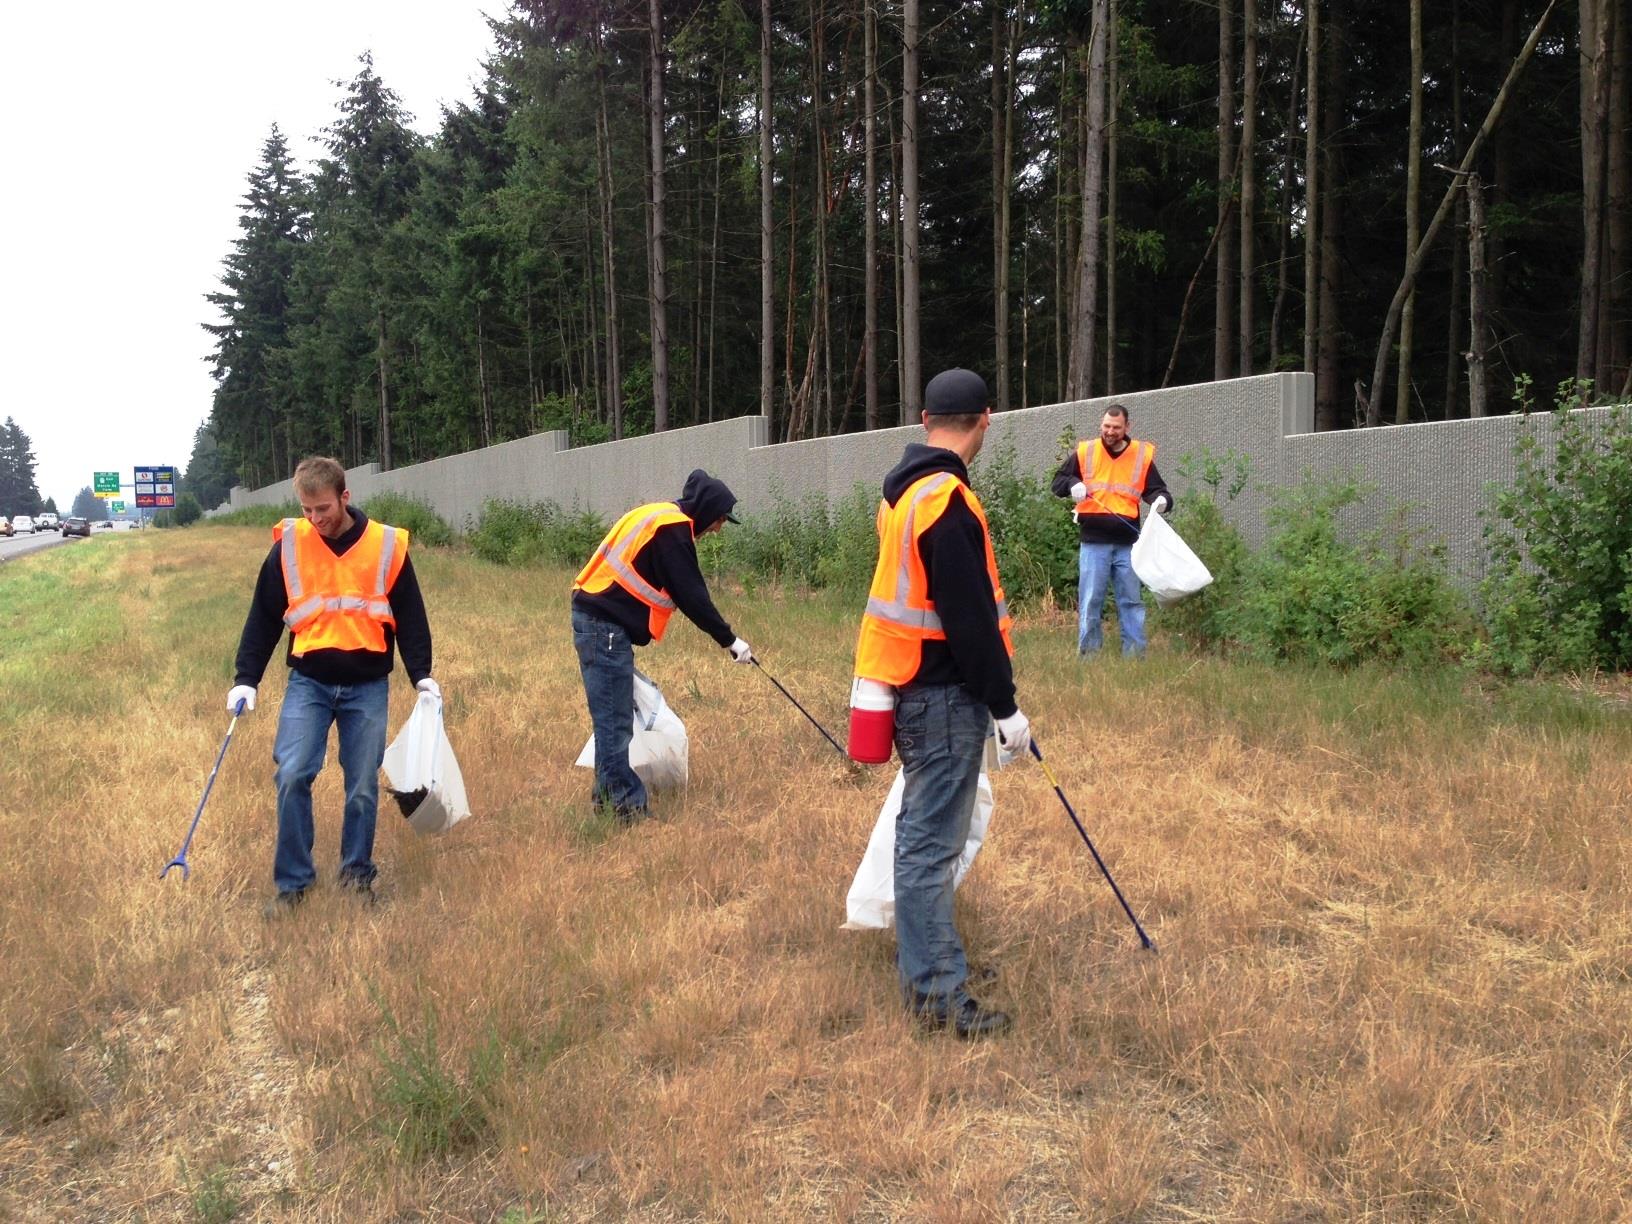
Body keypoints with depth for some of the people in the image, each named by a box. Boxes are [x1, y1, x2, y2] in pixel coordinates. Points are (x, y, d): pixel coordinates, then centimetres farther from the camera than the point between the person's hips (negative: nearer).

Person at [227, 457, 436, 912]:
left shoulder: (387, 545, -2)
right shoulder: (287, 546, -1)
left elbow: (410, 616, 4)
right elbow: (263, 618, 5)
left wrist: (421, 675, -3)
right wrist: (246, 678, 1)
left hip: (367, 687, 0)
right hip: (308, 683, 0)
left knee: (363, 786, 4)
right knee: (292, 776, -12)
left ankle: (357, 874, 22)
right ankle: (292, 880, 3)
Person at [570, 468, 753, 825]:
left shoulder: (662, 518, 18)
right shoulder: (672, 528, -13)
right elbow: (690, 594, -14)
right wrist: (729, 639, -7)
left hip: (600, 621, 10)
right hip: (605, 625, -10)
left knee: (613, 717, 15)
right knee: (615, 720, -7)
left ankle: (608, 796, 23)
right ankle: (627, 806, -4)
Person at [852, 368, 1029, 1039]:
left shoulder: (903, 492, 11)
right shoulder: (949, 502, -20)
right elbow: (970, 618, -22)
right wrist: (1005, 706, -15)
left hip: (911, 683, 10)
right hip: (944, 693, -10)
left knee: (922, 830, 19)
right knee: (933, 840, -5)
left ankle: (922, 954, 33)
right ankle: (937, 991, 3)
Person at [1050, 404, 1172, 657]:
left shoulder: (1143, 455, 6)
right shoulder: (1084, 452, 4)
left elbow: (1156, 489, 8)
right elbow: (1057, 481, 7)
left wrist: (1162, 499, -16)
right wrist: (1073, 485, -16)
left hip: (1127, 544, 1)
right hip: (1093, 543, -1)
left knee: (1131, 601, 6)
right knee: (1090, 601, 1)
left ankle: (1136, 655, 12)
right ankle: (1088, 654, 9)